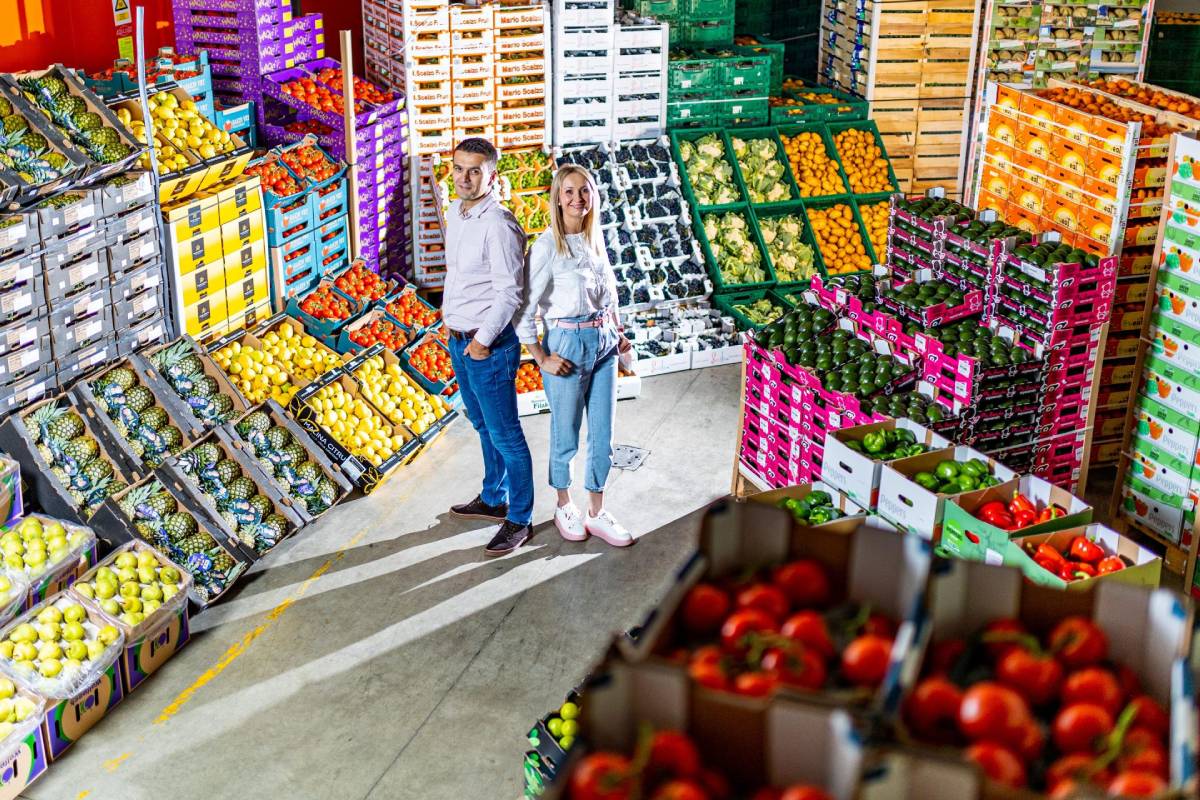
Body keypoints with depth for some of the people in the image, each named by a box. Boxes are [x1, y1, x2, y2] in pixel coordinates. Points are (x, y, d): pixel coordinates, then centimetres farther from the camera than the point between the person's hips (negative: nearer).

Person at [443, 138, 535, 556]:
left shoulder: (498, 224, -21)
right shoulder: (455, 212, 7)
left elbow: (509, 291, -22)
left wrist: (484, 340, -18)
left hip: (489, 347, -9)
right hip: (459, 341, 9)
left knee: (505, 436, 0)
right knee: (484, 427, 23)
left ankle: (519, 521, 10)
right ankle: (493, 499, 39)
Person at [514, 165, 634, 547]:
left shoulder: (594, 239, 6)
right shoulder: (548, 246, -14)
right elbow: (523, 308, -14)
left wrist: (617, 331, 11)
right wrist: (542, 359, -12)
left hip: (604, 343, 6)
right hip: (568, 343, -6)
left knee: (603, 435, 10)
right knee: (565, 436, 9)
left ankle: (597, 513, 24)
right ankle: (564, 508, 29)